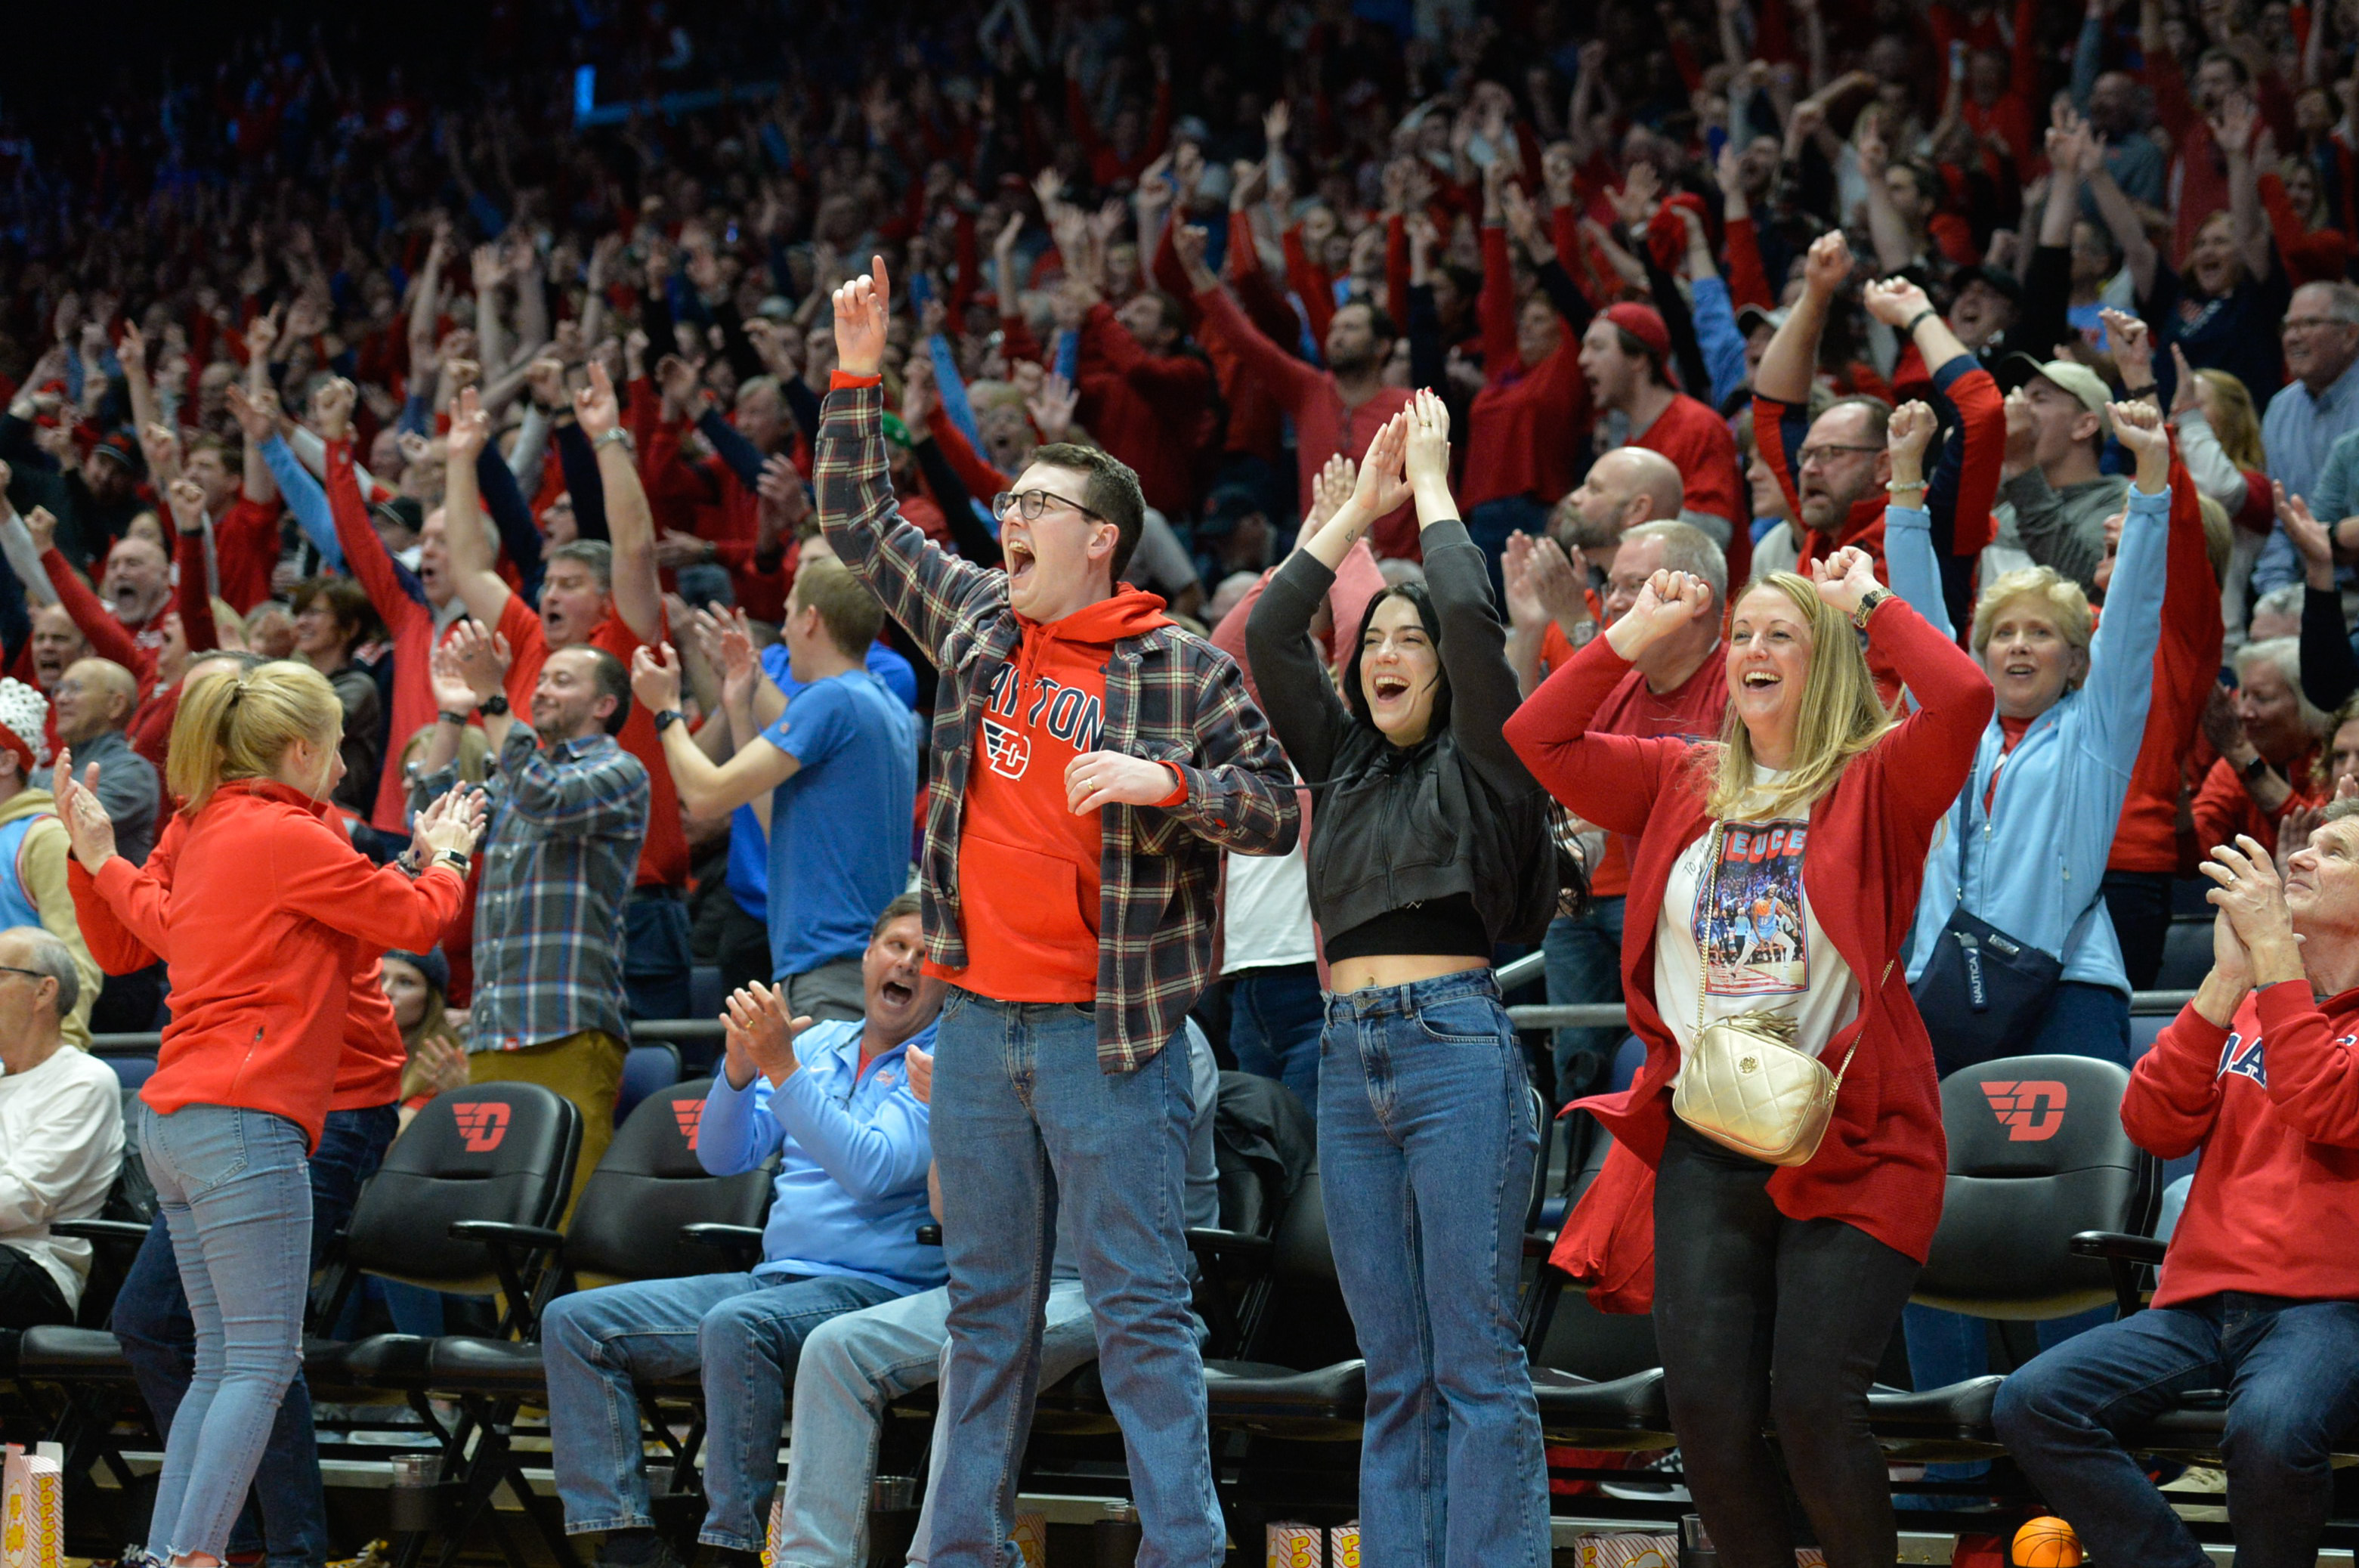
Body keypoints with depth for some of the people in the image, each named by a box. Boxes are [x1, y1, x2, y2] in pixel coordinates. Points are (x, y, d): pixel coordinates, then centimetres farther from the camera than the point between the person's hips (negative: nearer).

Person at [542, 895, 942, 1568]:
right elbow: (721, 1155, 10)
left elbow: (873, 1170, -19)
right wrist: (739, 1068, -9)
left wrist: (782, 1067, -21)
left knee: (736, 1327, -38)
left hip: (873, 1287, -8)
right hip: (772, 1279, 8)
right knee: (572, 1321, -4)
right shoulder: (818, 1044, 16)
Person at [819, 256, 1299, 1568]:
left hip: (1109, 1029, -5)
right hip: (980, 1019, 5)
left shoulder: (1183, 670, -4)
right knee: (988, 1307, 12)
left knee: (1141, 1309, -5)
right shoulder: (977, 624, 11)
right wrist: (858, 385, 14)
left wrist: (1164, 782, -21)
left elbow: (1278, 809, -5)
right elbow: (861, 523, 22)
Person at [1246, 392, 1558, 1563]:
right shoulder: (1341, 760, 18)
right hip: (1350, 1060, 6)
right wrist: (1359, 507, 11)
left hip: (1455, 1047, -6)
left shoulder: (1482, 760, 3)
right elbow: (1268, 635, 10)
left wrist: (1431, 485, 2)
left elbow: (1472, 614, -11)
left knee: (1476, 1361, -7)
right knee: (1394, 1371, 6)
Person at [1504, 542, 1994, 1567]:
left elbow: (1965, 699, -16)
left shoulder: (1876, 783, 1)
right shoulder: (1684, 785, 14)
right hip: (1705, 1141, 4)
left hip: (1847, 1144, -4)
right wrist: (1636, 633, 7)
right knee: (1707, 1410, -2)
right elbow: (1536, 741, 10)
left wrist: (1867, 605, -4)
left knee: (1815, 1405, -12)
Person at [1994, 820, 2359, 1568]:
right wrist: (2227, 979, -1)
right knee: (2031, 1404, -21)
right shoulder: (2243, 1008, 22)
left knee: (2270, 1432, -38)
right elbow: (2153, 1126, 6)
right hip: (2201, 1302, 5)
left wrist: (2274, 951, -11)